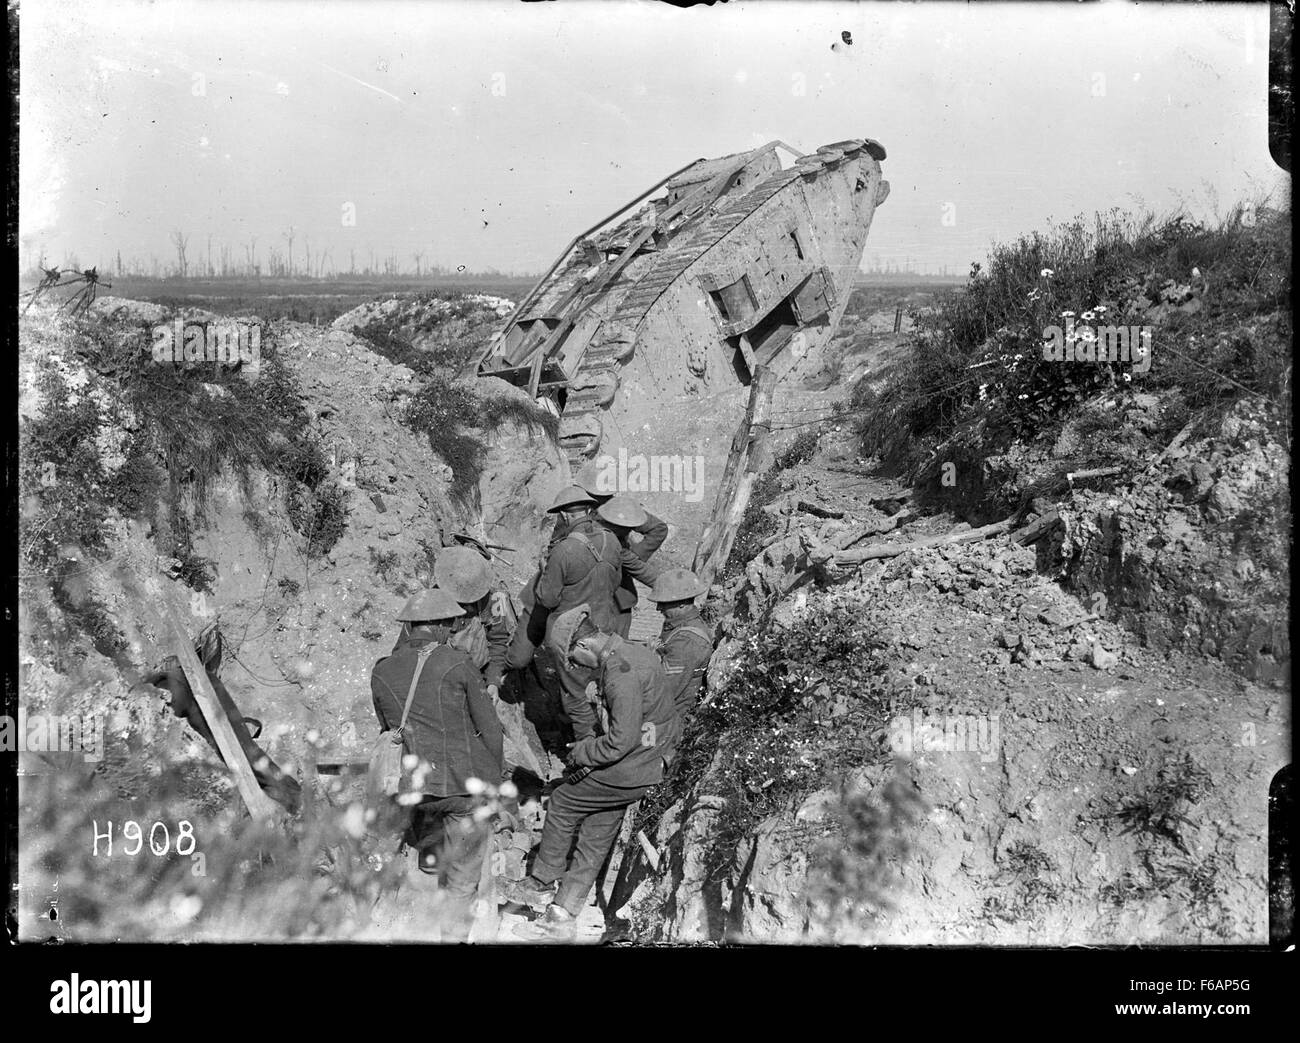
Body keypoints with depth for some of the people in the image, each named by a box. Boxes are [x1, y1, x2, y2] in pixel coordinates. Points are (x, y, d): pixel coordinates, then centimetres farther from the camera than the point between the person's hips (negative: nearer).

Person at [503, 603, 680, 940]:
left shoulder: (622, 673, -25)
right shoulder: (630, 653, 7)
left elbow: (622, 739, -27)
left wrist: (580, 754, -11)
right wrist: (590, 752, 6)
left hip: (630, 769, -10)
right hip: (648, 764, 10)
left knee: (562, 802, 7)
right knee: (595, 839, 14)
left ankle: (543, 884, 23)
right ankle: (564, 914, 21)